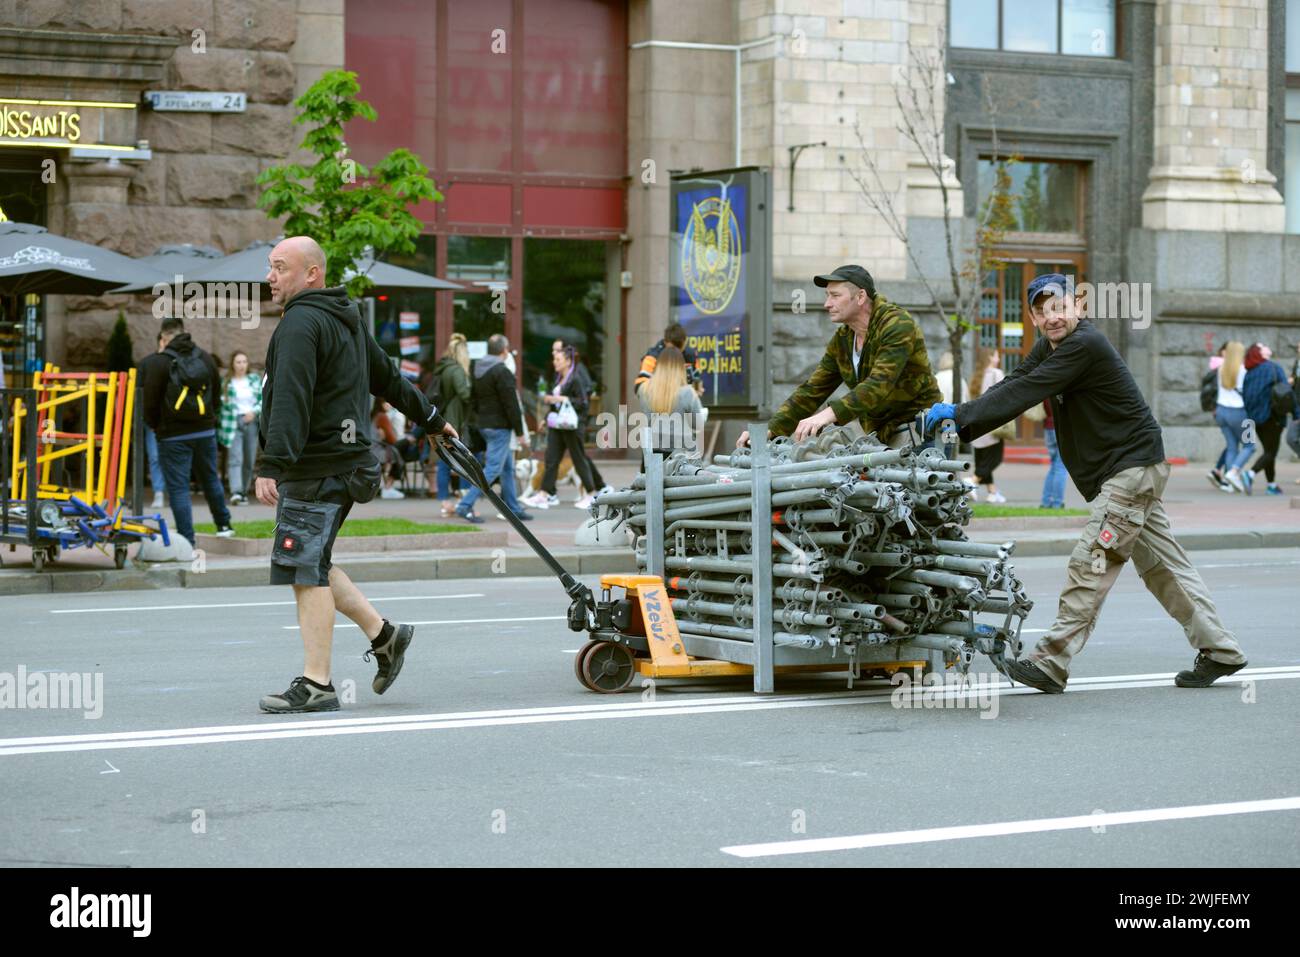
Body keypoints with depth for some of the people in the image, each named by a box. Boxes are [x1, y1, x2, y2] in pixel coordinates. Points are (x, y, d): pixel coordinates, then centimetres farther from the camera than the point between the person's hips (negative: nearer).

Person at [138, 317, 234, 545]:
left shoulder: (158, 362, -11)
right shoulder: (205, 358, 7)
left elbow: (150, 401, -9)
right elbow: (217, 395, 13)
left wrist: (154, 425, 8)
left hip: (172, 435, -5)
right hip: (205, 432, 5)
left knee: (178, 487, -1)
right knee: (210, 478, 22)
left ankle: (187, 541, -3)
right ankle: (223, 525, 33)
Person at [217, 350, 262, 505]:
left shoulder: (255, 379, 10)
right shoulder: (227, 383, 2)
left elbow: (263, 399, 8)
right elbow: (223, 404, 4)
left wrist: (254, 411, -5)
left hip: (252, 421, 3)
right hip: (234, 422, -3)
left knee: (249, 460, 5)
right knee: (236, 458, -15)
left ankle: (244, 491, 16)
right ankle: (235, 492, -26)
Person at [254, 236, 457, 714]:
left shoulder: (302, 322, -14)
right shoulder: (345, 320, 18)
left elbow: (290, 401, -24)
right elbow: (389, 378, 28)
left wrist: (271, 466, -30)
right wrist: (432, 419, 39)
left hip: (317, 468, -10)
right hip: (344, 461, 10)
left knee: (306, 571, -7)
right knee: (311, 566, 17)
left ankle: (316, 684, -6)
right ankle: (383, 635, 19)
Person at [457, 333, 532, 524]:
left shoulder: (478, 370, 11)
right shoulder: (502, 372, -16)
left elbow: (475, 401, 17)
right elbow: (511, 404, -17)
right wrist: (519, 430, -12)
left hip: (484, 424, 9)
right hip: (500, 426, -9)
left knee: (508, 467, 17)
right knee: (493, 468, -9)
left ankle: (513, 508, 21)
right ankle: (466, 505, -14)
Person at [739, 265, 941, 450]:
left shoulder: (897, 326, -17)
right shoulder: (841, 340, 8)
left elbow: (879, 385, -30)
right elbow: (812, 391, 8)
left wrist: (829, 415, -42)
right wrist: (769, 430, -5)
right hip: (878, 437, 7)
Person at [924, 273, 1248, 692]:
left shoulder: (1084, 344, -20)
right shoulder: (1050, 345, 11)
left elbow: (1024, 392, -25)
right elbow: (1013, 384, 3)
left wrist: (960, 412, -23)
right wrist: (959, 423, -10)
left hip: (1132, 467, -10)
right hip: (1133, 469, 10)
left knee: (1090, 563, -11)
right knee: (1162, 565, 12)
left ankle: (1051, 664, -11)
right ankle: (1220, 651, 17)